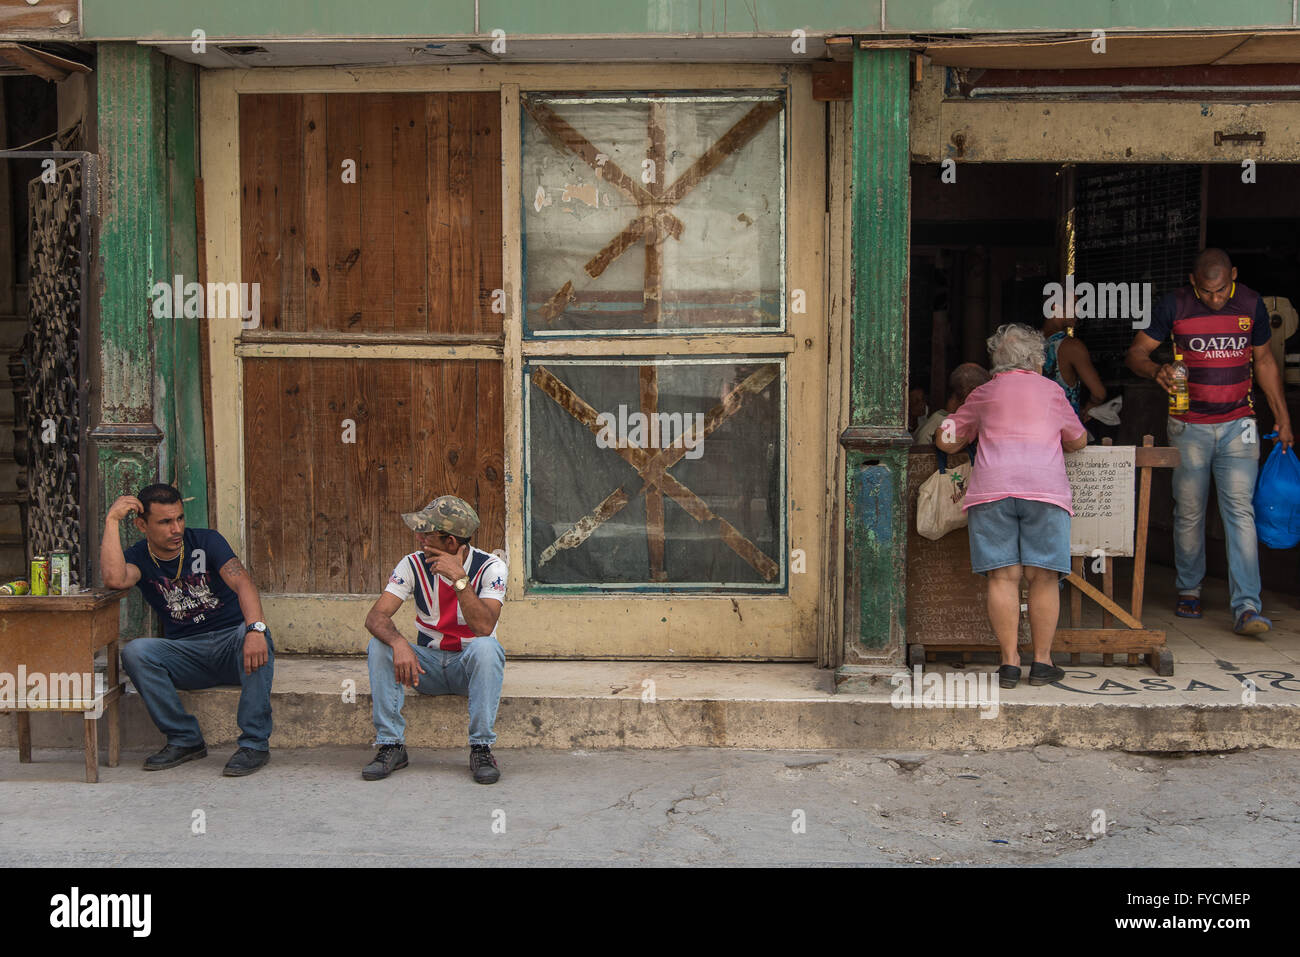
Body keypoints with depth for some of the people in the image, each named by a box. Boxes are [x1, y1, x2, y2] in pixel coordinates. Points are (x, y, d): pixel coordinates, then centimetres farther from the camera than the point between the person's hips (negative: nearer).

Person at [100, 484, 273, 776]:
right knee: (134, 651, -25)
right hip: (186, 652, 2)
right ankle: (185, 740, -15)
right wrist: (112, 521, -15)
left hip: (232, 642, -2)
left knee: (253, 638, -36)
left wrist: (255, 629, -38)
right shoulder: (139, 558, 3)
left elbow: (242, 583, -19)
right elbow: (115, 578, -23)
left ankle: (255, 743, -28)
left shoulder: (206, 541, -2)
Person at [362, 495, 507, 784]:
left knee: (486, 647, -36)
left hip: (470, 666, -3)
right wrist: (399, 643, -38)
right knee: (380, 645, -23)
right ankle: (391, 746, -20)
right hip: (428, 665, 3)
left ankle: (481, 748, -27)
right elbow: (376, 616, -18)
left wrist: (459, 579, -34)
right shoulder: (414, 565, -7)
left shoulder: (490, 568, -15)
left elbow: (484, 627, -29)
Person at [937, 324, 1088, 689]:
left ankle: (1010, 662, -2)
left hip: (992, 488, 1)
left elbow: (945, 440, 24)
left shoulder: (984, 394, 18)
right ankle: (1042, 662, 4)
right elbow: (1078, 441, 30)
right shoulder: (1051, 391, 18)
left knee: (1003, 577, -1)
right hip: (1045, 487, -1)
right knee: (1043, 577, 2)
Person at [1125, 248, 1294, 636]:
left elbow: (1264, 361, 13)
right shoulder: (1174, 306, -6)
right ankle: (1189, 590, 26)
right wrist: (1157, 370, -25)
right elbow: (1135, 353, -1)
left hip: (1238, 426, 0)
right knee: (1189, 513, 6)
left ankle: (1247, 607, -13)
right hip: (1189, 427, 0)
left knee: (1240, 511, -9)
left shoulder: (1252, 305, 1)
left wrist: (1282, 419, 14)